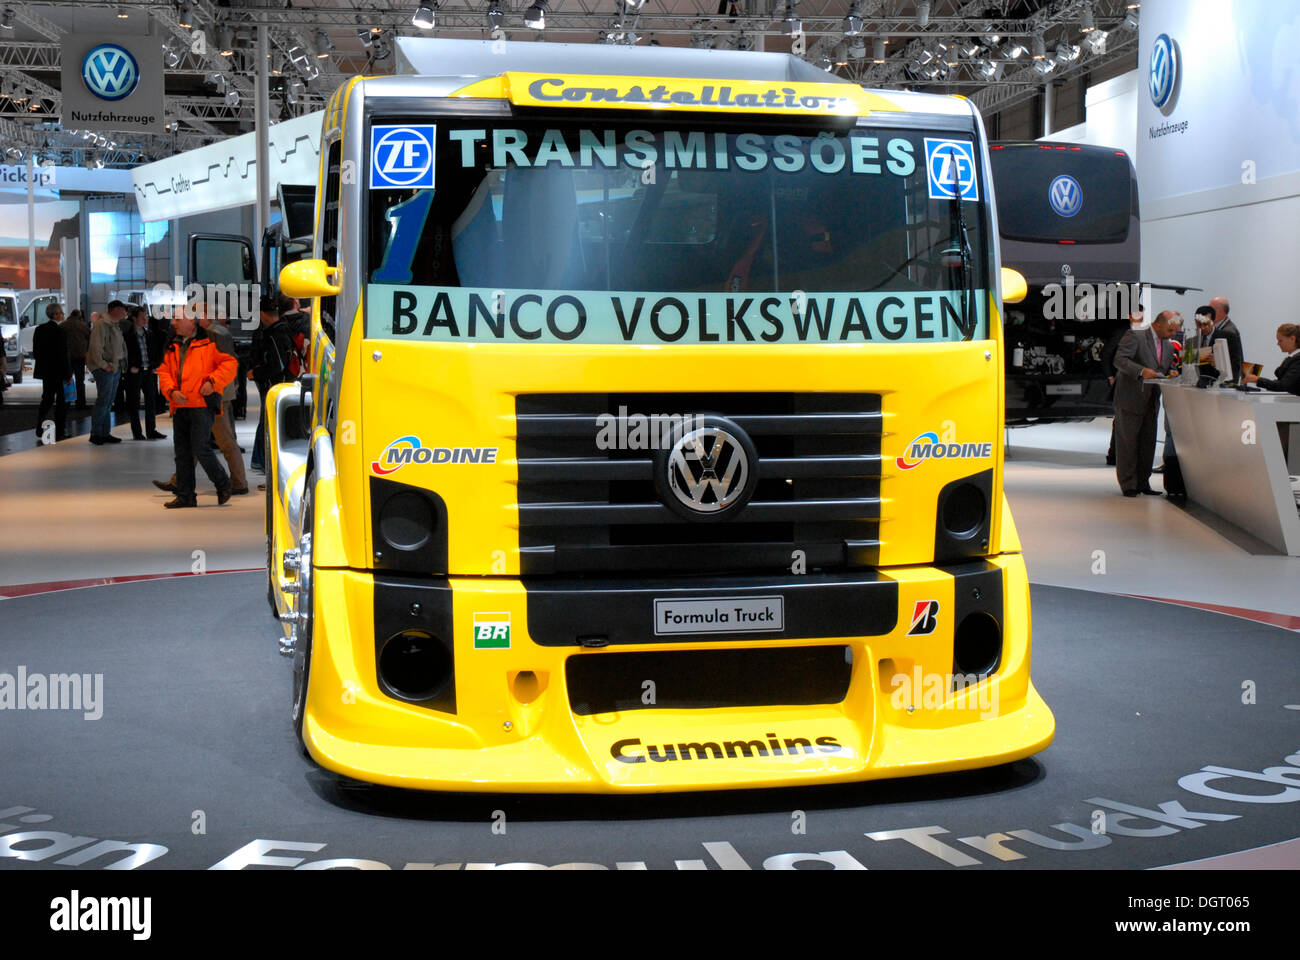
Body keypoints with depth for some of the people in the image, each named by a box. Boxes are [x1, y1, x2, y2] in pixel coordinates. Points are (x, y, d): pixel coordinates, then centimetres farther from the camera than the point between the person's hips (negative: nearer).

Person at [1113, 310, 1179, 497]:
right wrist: (1142, 371, -33)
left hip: (1151, 402, 7)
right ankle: (1128, 485, 4)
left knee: (1148, 443, 8)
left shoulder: (1168, 347, 15)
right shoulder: (1135, 336, -9)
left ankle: (1143, 482, 16)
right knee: (1127, 442, -2)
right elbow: (1120, 360, -20)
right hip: (1130, 399, -7)